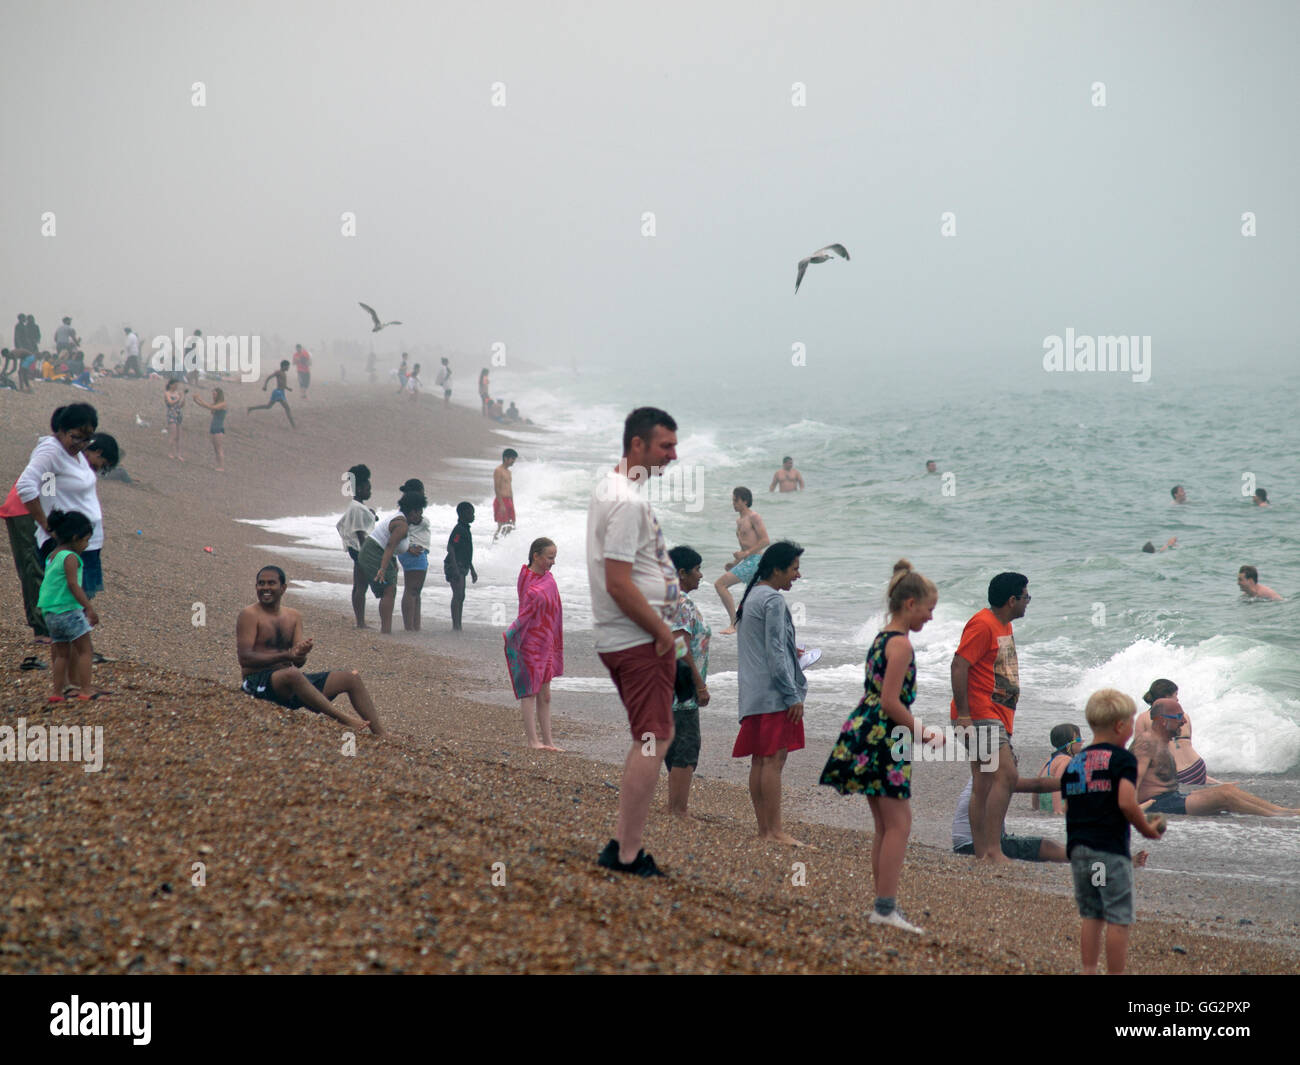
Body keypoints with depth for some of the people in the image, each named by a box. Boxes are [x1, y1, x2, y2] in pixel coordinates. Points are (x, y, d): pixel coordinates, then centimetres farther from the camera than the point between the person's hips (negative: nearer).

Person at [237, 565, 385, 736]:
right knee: (292, 674, -41)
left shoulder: (293, 616, 16)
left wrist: (301, 654, -19)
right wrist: (285, 656, -23)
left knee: (352, 677, -4)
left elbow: (299, 662, 7)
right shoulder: (249, 615, -3)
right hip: (259, 682, -7)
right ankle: (343, 718, -44)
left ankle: (380, 734, -13)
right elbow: (245, 658, -14)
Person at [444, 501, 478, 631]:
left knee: (461, 596, 11)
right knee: (458, 595, -14)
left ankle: (458, 625, 15)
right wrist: (455, 568, -27)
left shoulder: (466, 529, 18)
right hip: (455, 566, -10)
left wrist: (472, 570, 29)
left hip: (462, 567, 10)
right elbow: (450, 548, -21)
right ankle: (455, 625, -18)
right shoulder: (459, 530, -13)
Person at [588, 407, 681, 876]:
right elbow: (618, 583, -25)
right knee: (653, 741, -7)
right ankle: (628, 855, -4)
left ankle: (622, 843, 18)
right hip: (639, 641, -11)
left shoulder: (607, 484, 12)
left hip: (620, 638, 11)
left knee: (654, 738, 17)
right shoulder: (628, 503, -21)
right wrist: (662, 631, -15)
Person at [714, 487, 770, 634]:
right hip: (748, 562, 10)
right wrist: (735, 563, 16)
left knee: (719, 584, -17)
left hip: (755, 561, -10)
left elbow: (765, 541, -15)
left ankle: (734, 623, -18)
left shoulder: (753, 517, -7)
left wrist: (745, 553, -21)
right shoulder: (739, 520, 20)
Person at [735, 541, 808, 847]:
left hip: (752, 694, 10)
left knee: (759, 760, 8)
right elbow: (775, 652, -16)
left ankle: (763, 829, 10)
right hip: (773, 692, -10)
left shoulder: (750, 597, 18)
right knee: (774, 759, -10)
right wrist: (793, 696, -15)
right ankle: (775, 830, -11)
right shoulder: (773, 600, -11)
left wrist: (789, 652, 37)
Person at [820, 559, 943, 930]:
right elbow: (890, 701, -19)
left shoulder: (882, 638, 15)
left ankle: (883, 906, 16)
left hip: (866, 733, 10)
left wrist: (915, 729, 19)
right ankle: (886, 908, -8)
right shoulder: (901, 644, -14)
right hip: (883, 737, -10)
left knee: (885, 826, 13)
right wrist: (923, 734, -8)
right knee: (899, 824, -7)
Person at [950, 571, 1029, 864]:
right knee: (1006, 774, -19)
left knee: (984, 784, 9)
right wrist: (963, 715, -22)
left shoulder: (1004, 625, 19)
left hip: (996, 716, 10)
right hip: (980, 715, -10)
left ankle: (982, 854, 9)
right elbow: (959, 666, -19)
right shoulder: (982, 625, -13)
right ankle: (992, 850, -20)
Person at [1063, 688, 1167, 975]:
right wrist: (1148, 829, -6)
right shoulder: (1122, 759, -8)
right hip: (1111, 850, -7)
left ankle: (1089, 973, 13)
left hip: (1078, 848, 7)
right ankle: (1115, 976, 0)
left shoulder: (1073, 763, 13)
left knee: (1091, 916, 14)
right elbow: (1126, 803, -20)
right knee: (1118, 919, 0)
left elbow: (1068, 806, 14)